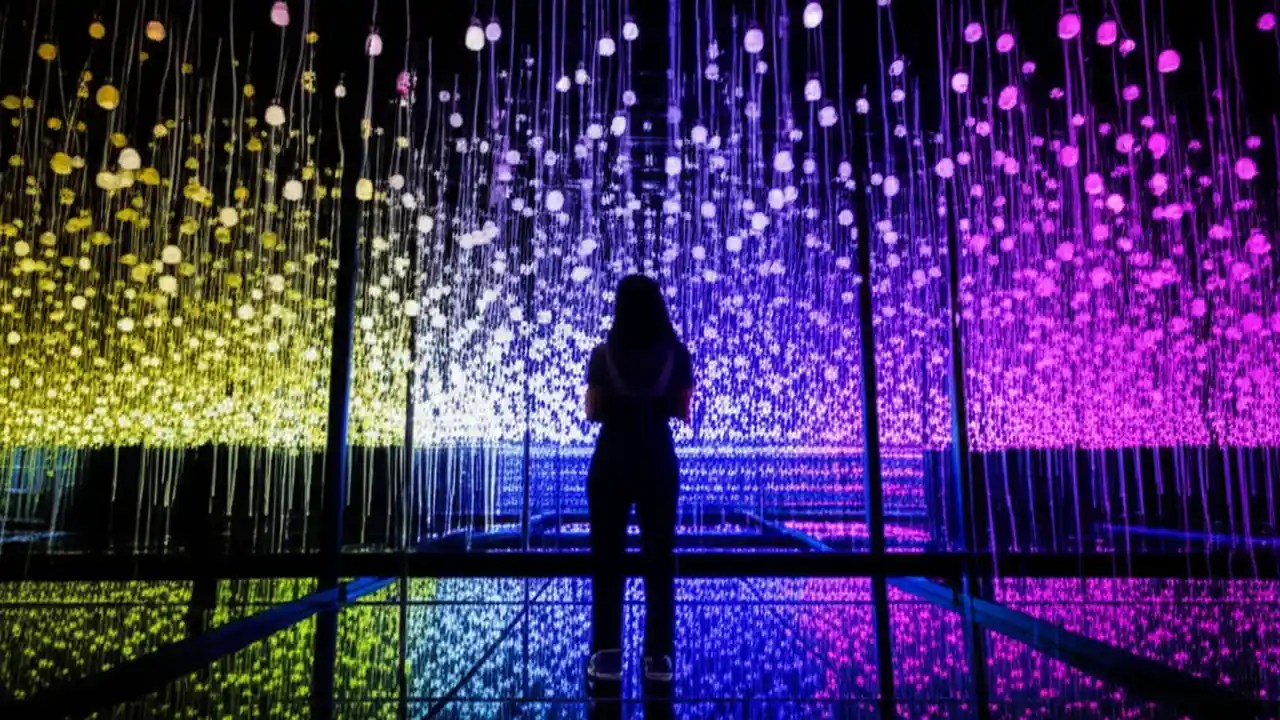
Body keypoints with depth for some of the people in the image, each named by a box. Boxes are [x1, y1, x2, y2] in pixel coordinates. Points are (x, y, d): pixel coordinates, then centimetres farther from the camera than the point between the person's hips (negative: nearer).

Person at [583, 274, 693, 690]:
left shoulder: (603, 356, -7)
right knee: (659, 558, 8)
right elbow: (682, 412, 1)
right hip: (658, 463, 1)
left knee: (607, 558, 8)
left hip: (611, 462, -1)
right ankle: (659, 656, 10)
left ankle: (607, 655, 8)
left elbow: (593, 413, -3)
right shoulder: (676, 355, -4)